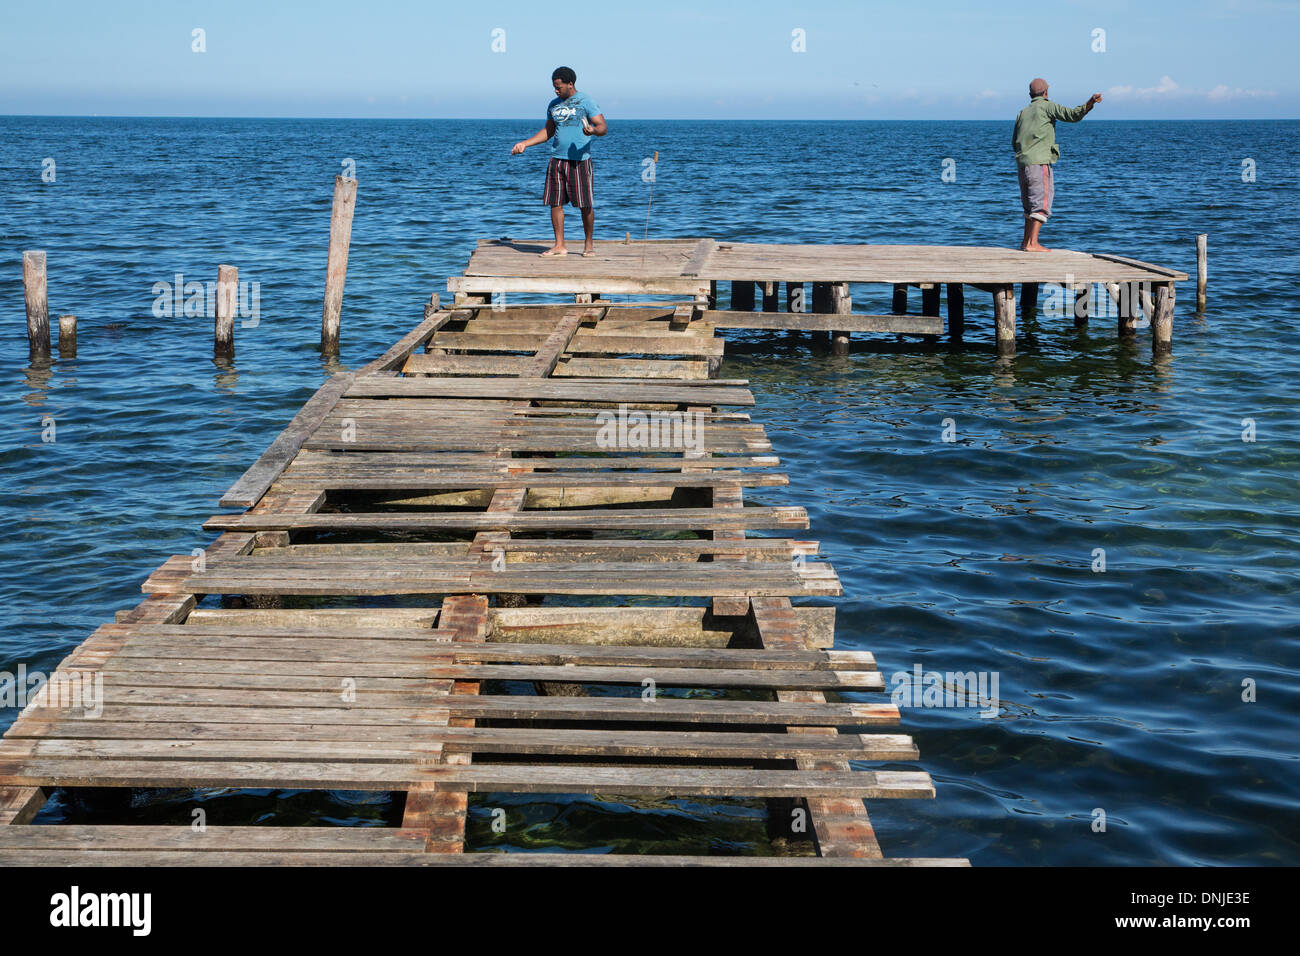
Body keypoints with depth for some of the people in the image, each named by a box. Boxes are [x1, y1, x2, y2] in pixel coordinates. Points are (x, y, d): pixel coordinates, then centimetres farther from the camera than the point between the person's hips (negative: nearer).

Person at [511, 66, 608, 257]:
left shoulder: (585, 102, -4)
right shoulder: (554, 105, 14)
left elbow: (603, 127, -9)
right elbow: (548, 131, 23)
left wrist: (593, 130, -32)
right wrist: (525, 143, 15)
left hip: (580, 160, -5)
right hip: (557, 160, 5)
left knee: (585, 205, -2)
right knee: (555, 203, 1)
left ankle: (589, 245, 12)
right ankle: (559, 246, 7)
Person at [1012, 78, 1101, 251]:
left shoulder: (1023, 112, 19)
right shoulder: (1047, 106, 1)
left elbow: (1014, 143, 19)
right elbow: (1072, 115, -10)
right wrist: (1090, 103, -17)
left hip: (1022, 163, 7)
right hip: (1039, 162, -7)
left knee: (1030, 204, 17)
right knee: (1041, 204, -8)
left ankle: (1026, 242, 18)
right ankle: (1032, 244, -16)